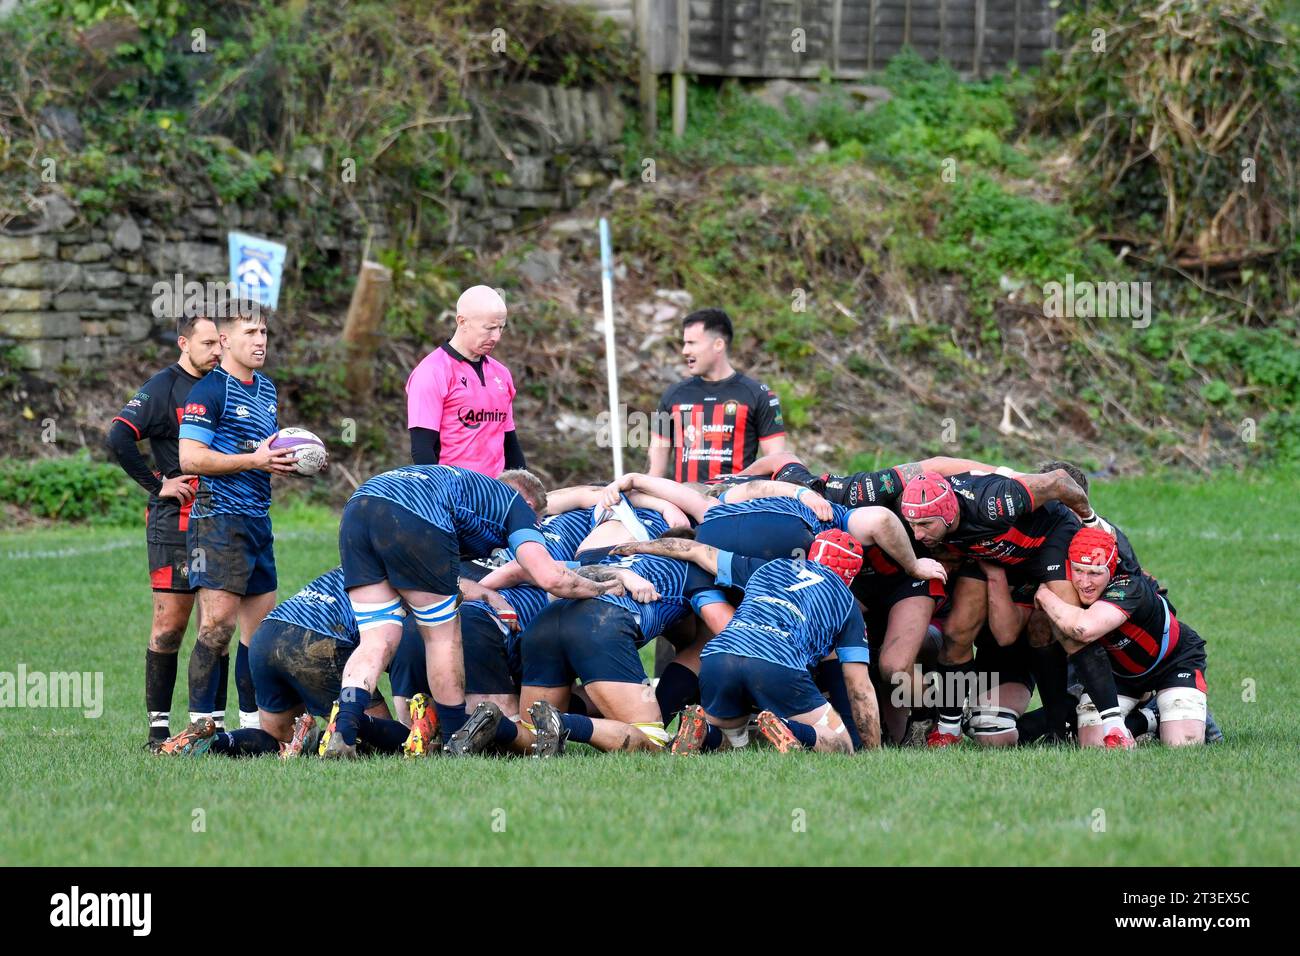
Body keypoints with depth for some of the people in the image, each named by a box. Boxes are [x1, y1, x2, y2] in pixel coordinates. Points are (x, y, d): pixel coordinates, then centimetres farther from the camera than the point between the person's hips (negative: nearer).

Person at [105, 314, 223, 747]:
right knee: (170, 625, -4)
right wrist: (157, 485, -14)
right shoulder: (162, 388, -7)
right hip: (174, 523, -6)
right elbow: (118, 438, -17)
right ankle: (159, 726, 0)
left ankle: (214, 721, 11)